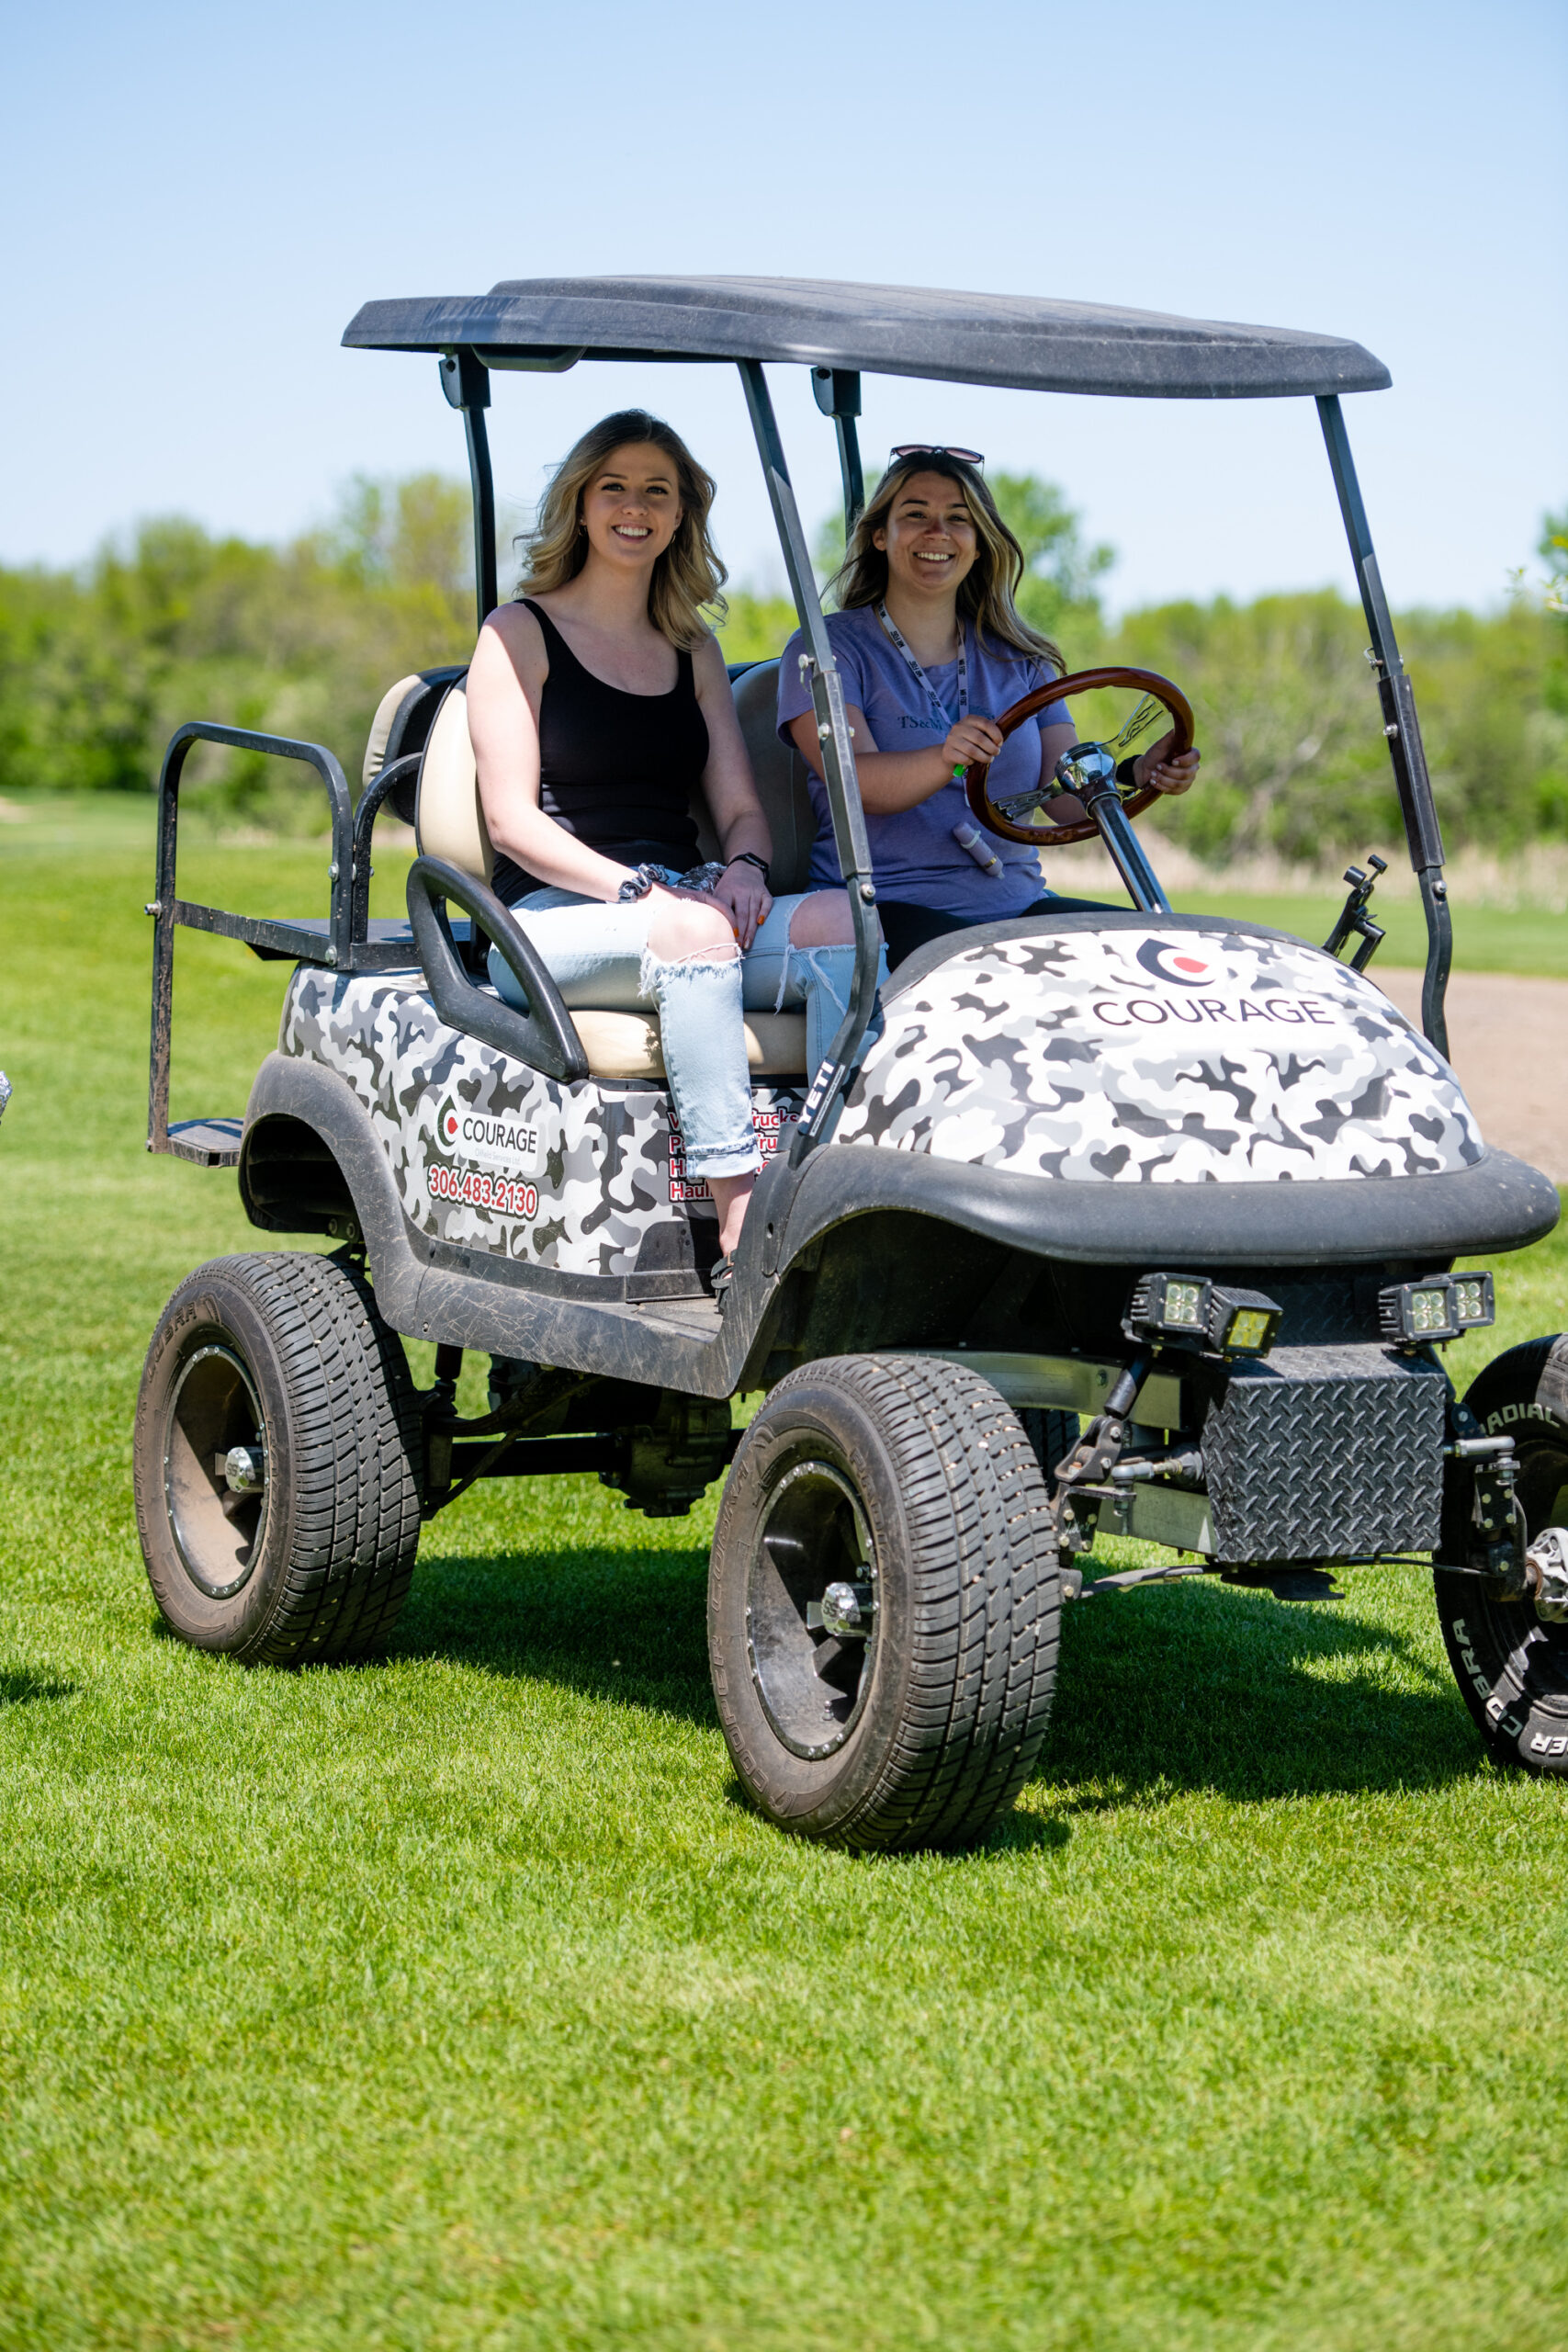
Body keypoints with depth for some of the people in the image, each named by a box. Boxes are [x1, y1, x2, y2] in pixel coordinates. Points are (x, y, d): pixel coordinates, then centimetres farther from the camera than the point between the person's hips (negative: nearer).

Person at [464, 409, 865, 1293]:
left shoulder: (694, 650, 22)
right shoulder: (520, 634, 6)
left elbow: (742, 807, 15)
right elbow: (513, 819, -5)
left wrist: (744, 869, -10)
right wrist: (634, 891, -19)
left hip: (685, 904, 5)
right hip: (552, 919, -5)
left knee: (843, 922, -25)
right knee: (697, 932, -38)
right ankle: (742, 1235, -42)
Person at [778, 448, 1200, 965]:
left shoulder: (1019, 661, 18)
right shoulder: (827, 650, 3)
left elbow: (1071, 799, 6)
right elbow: (855, 781, -15)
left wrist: (1138, 774, -17)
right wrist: (944, 760, -36)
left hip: (1018, 906, 5)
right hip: (888, 910, -5)